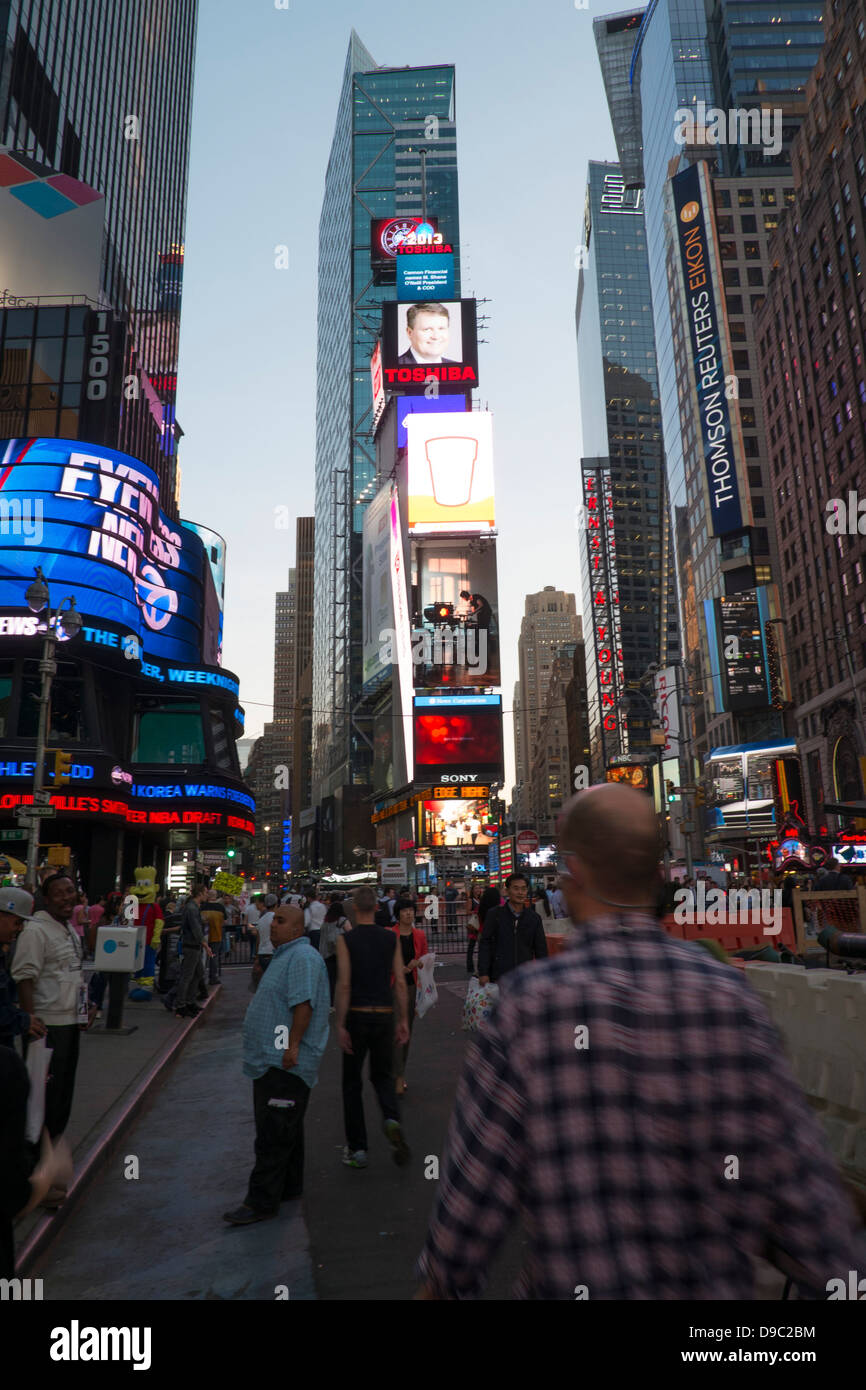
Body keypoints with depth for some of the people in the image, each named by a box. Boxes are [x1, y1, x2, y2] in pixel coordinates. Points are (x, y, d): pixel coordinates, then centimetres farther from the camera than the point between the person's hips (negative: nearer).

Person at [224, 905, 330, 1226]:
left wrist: (292, 1046, -28)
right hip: (271, 1060, 11)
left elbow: (303, 1004, -26)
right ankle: (288, 1188, 29)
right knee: (284, 1130, 19)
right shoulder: (285, 956, 18)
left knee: (273, 1134, -4)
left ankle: (261, 1202, 2)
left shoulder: (303, 957, -17)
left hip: (285, 1064, -11)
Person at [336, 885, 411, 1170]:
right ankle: (392, 1120, -9)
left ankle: (357, 1149, 17)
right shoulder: (391, 939, 1)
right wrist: (403, 1020, 7)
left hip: (356, 1017, -2)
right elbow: (400, 982, 0)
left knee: (352, 1082, 13)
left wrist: (340, 1025, -8)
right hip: (384, 1015, 2)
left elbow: (344, 984, -13)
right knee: (382, 1075, 19)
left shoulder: (346, 940, -8)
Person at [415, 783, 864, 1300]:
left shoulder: (529, 1005, -20)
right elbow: (802, 1179, -7)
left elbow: (476, 1191, -12)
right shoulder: (731, 994, -11)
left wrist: (440, 1284, 6)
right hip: (715, 1285, 4)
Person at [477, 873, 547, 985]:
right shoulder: (495, 915, 0)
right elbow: (485, 944, -2)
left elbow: (541, 950, 12)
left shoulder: (534, 918, 7)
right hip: (498, 978, -2)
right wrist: (483, 973, -8)